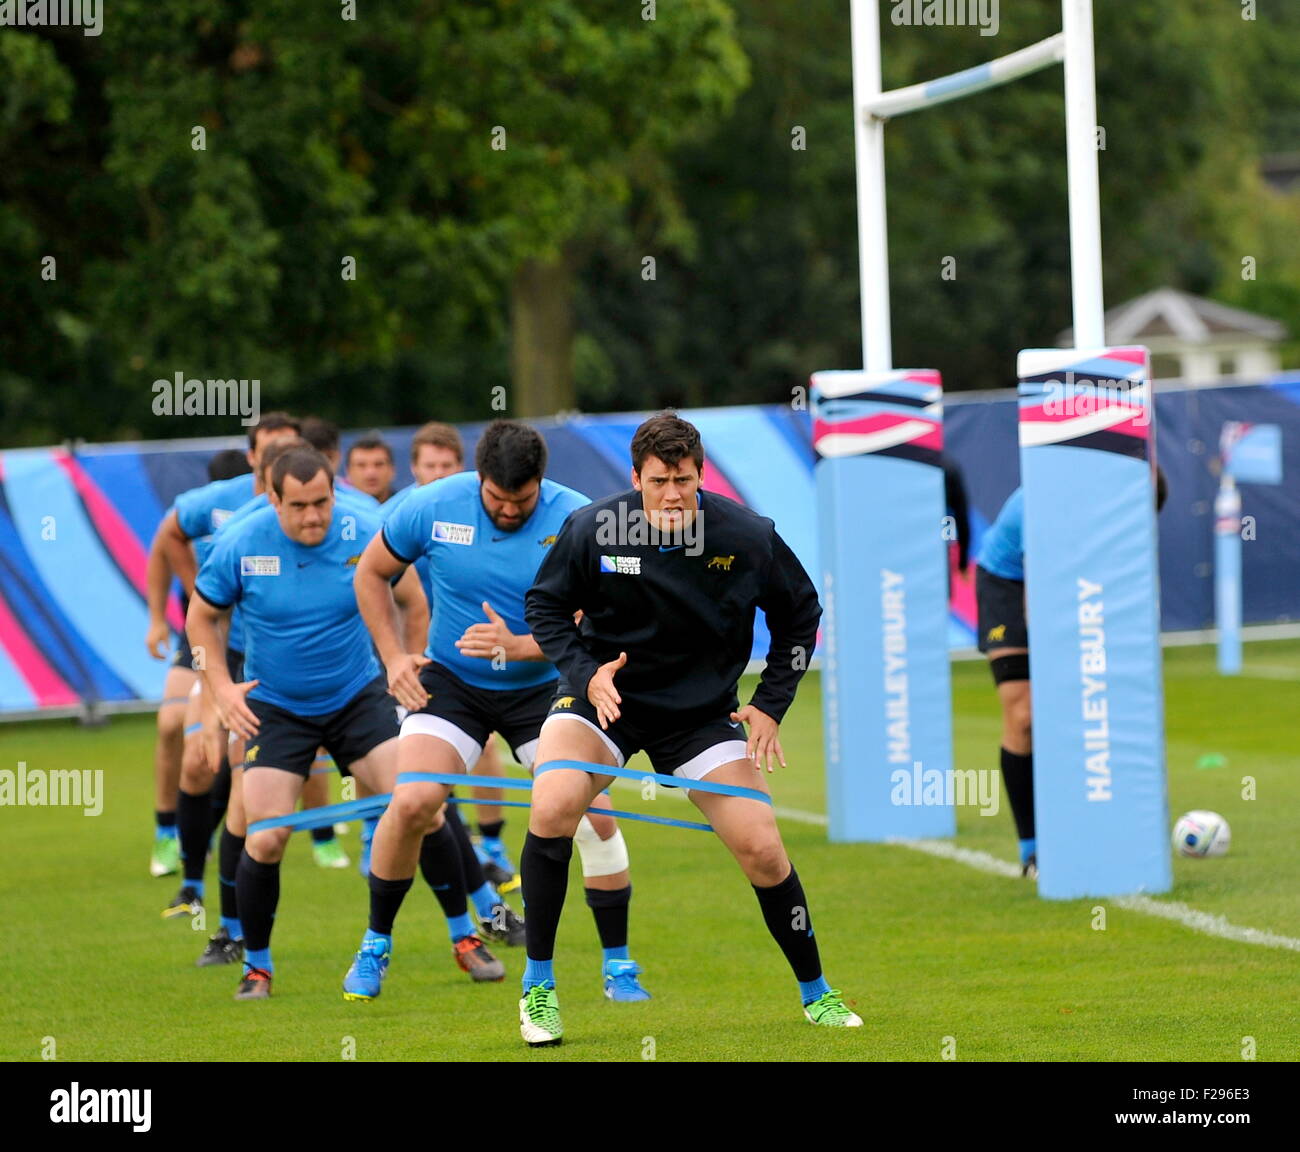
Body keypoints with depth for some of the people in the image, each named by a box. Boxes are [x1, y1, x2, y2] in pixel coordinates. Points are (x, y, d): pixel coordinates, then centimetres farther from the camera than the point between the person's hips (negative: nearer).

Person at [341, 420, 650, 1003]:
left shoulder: (577, 521, -17)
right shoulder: (433, 507, -13)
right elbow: (371, 573, 4)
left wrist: (519, 646, -31)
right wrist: (393, 656, -4)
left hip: (542, 687, 0)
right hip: (450, 681, 0)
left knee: (593, 813, -12)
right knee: (412, 803, -19)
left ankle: (618, 965, 4)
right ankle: (375, 944, 3)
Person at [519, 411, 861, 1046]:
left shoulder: (749, 538, -14)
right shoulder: (592, 529, -16)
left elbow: (799, 612, 4)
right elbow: (545, 604, -1)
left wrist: (771, 704, -1)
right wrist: (585, 673, -16)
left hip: (704, 708, 1)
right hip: (606, 694, -1)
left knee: (763, 851, -6)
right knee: (551, 808, -27)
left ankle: (816, 992, 18)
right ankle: (538, 985, -12)